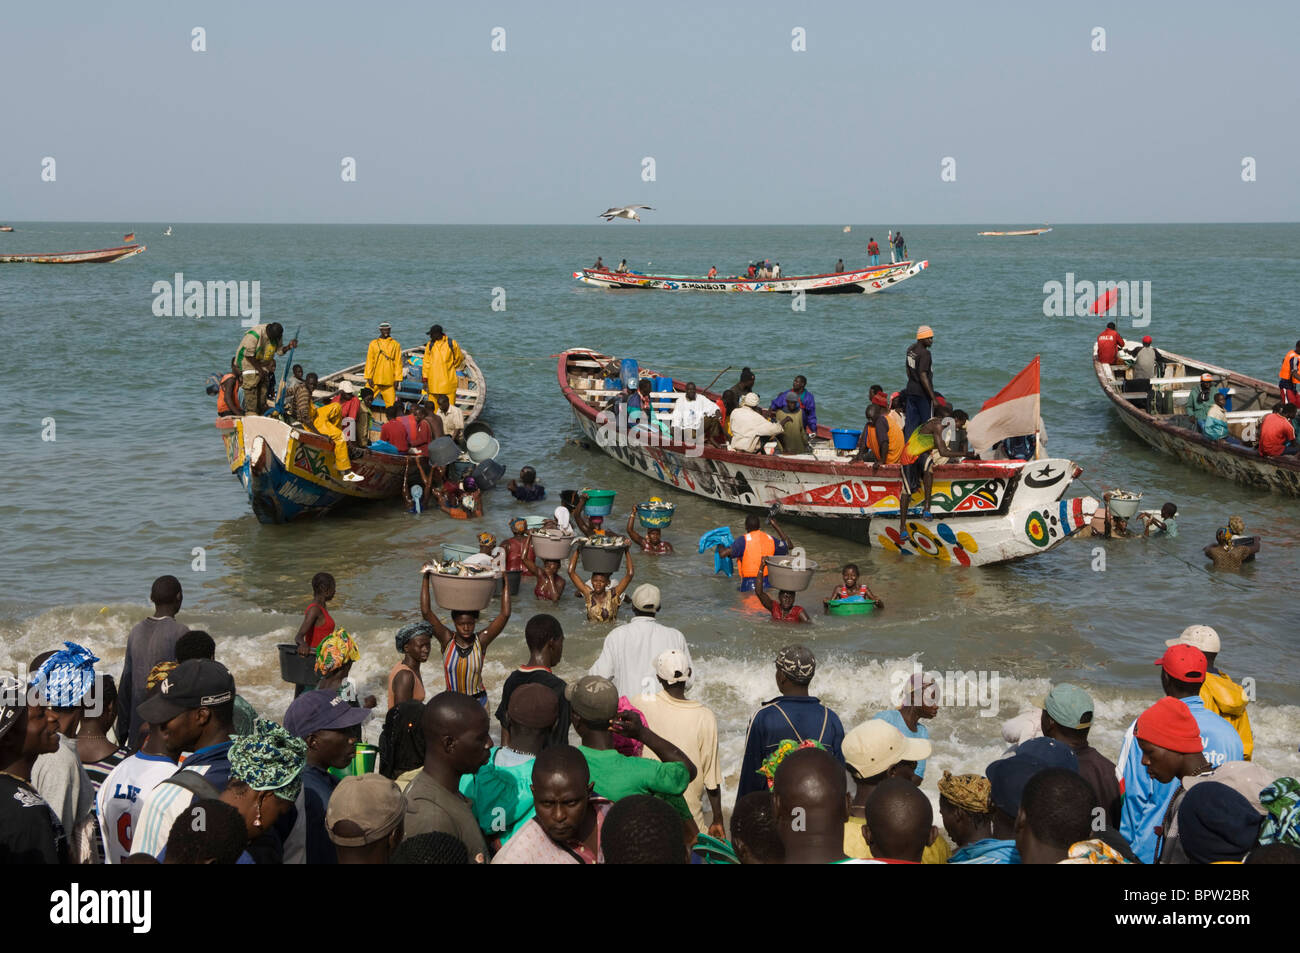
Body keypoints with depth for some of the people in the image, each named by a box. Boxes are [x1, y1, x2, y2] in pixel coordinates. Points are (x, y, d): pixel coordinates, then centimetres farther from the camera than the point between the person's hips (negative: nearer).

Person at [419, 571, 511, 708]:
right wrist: (426, 579, -23)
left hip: (477, 701, -1)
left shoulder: (481, 641, -10)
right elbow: (426, 612, -19)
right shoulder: (447, 640, -9)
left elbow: (505, 614, -17)